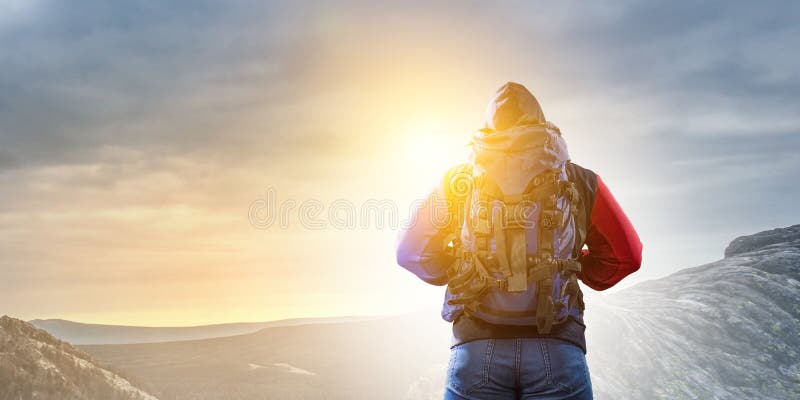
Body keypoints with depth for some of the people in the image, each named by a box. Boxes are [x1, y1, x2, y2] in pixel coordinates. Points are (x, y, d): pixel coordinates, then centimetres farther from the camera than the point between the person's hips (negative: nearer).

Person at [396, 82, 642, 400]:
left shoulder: (459, 181, 11)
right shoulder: (579, 182, 11)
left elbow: (411, 252, 10)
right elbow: (626, 255, 13)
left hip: (475, 349, 1)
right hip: (557, 348, 0)